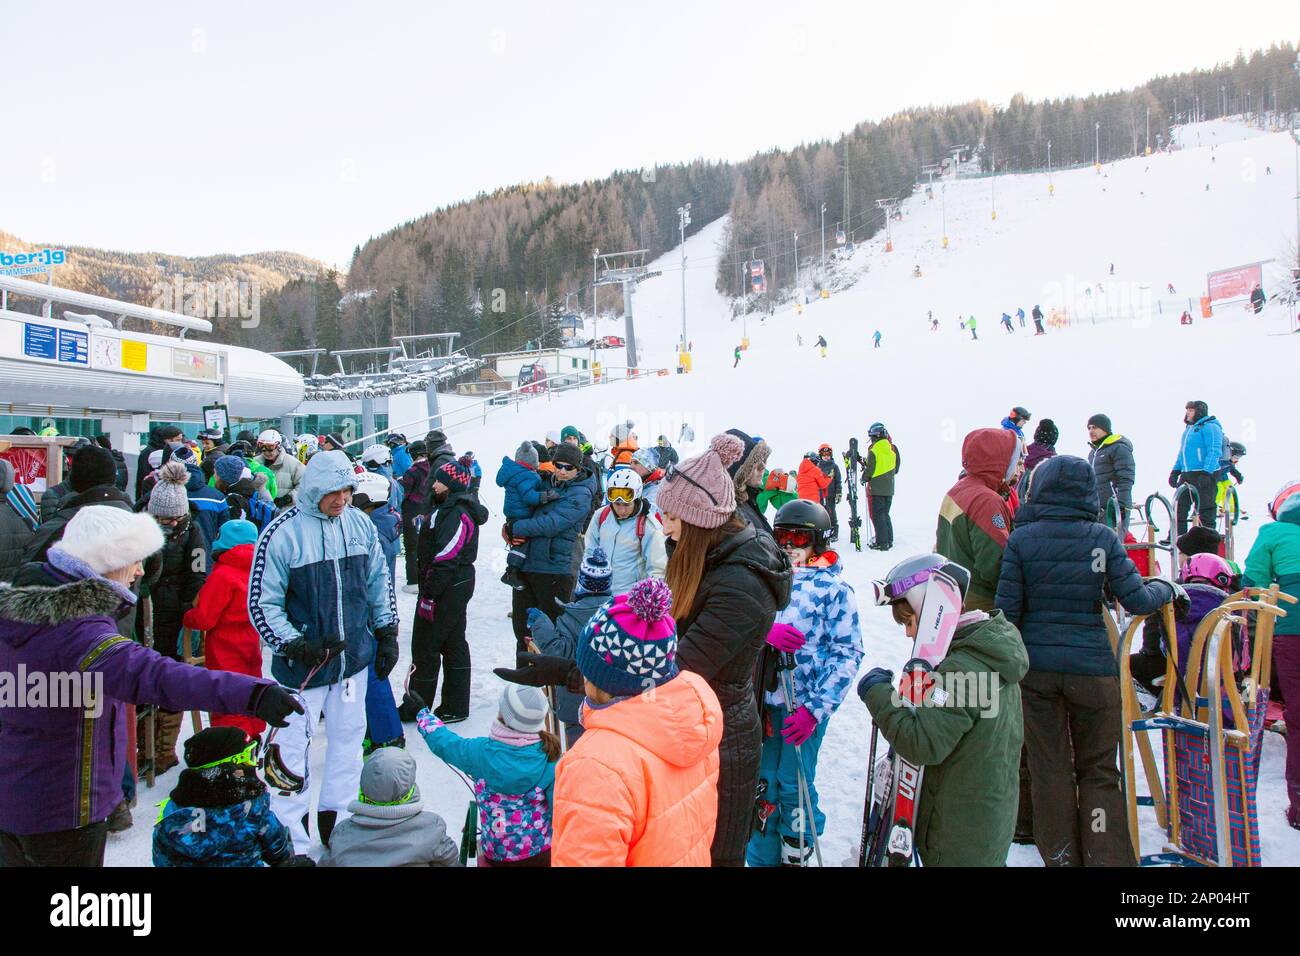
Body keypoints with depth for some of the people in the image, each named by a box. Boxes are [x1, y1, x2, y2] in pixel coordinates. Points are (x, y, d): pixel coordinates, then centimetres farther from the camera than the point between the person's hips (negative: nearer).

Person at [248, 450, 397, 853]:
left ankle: (336, 820, 34)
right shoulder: (282, 533, -14)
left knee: (348, 737, 16)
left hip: (354, 656, 5)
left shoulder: (361, 524, 1)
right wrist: (295, 645, -19)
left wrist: (387, 633, 11)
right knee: (293, 749, 4)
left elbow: (379, 581, 13)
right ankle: (291, 842, 19)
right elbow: (261, 604, -11)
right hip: (304, 664, -5)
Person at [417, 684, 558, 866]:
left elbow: (442, 741, 3)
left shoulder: (481, 751, -16)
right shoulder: (549, 758, -19)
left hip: (496, 854, 2)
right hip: (542, 853, -1)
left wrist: (423, 715, 23)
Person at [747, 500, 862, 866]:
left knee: (793, 787, 3)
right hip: (764, 698, 4)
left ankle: (795, 855, 23)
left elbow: (847, 654, -7)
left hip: (805, 704, -4)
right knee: (762, 780, 12)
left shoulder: (835, 589, -4)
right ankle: (762, 856, 29)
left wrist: (815, 708, -16)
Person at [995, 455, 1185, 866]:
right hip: (1093, 667, 0)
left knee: (1049, 769, 12)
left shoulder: (1021, 539, -6)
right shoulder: (1102, 538, -5)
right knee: (1099, 771, 13)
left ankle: (1061, 856, 20)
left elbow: (1007, 609, -6)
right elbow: (1137, 601, -5)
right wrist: (1167, 588, 17)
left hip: (1037, 666, 0)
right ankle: (1108, 857, 11)